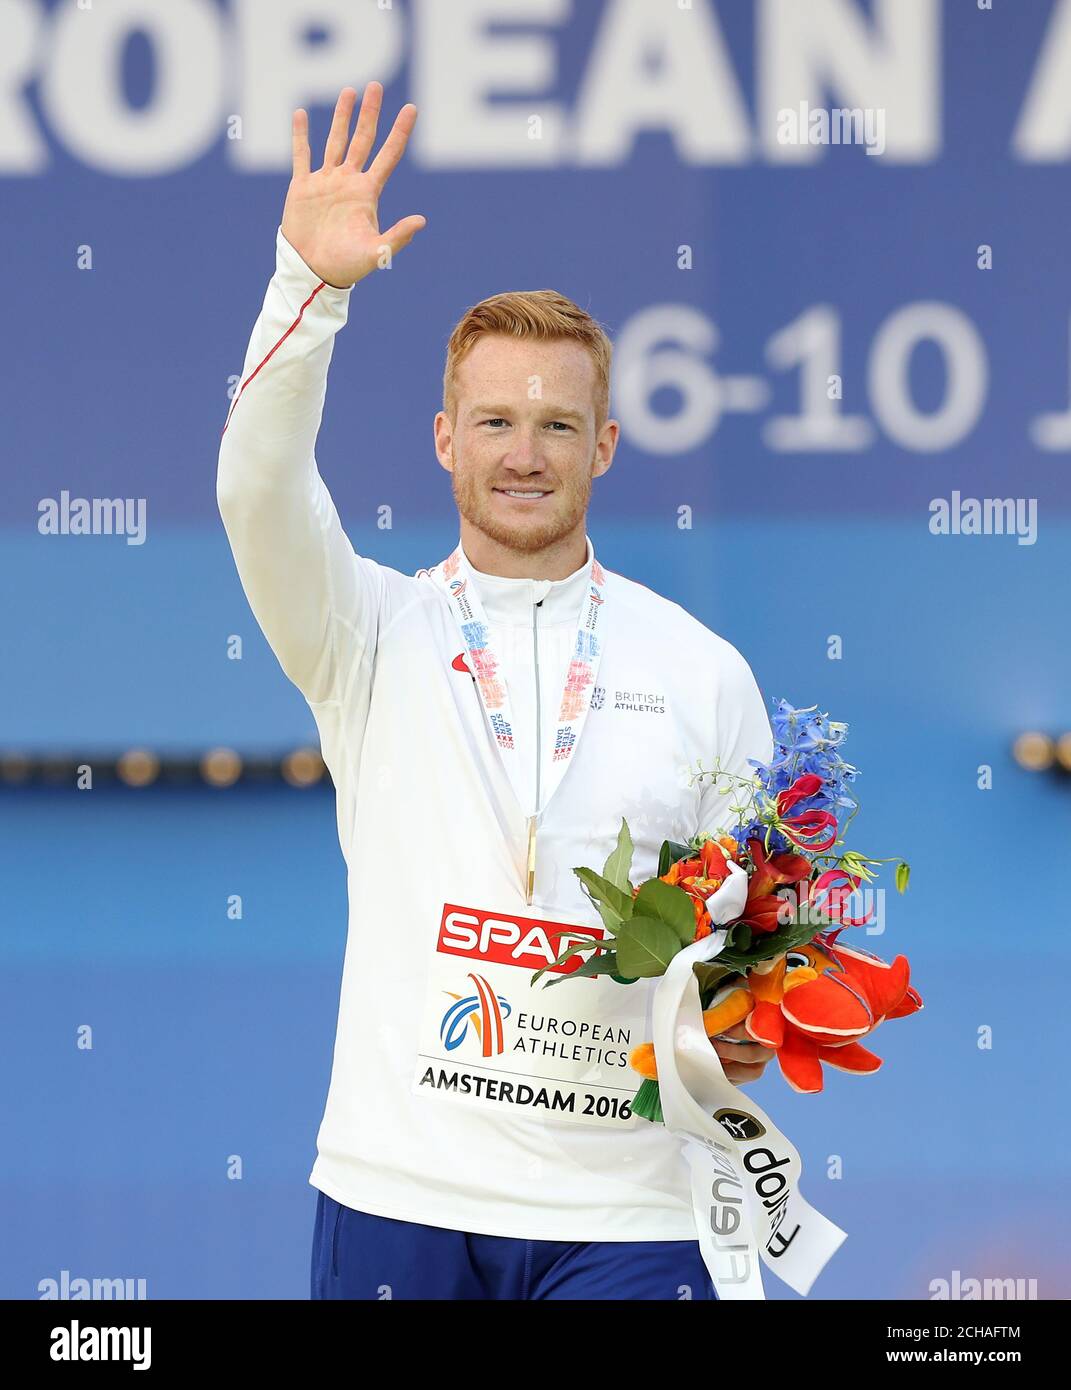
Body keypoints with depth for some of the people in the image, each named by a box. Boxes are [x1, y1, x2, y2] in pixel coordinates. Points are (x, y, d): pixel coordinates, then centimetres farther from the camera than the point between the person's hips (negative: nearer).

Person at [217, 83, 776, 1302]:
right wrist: (310, 286, -25)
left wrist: (748, 1029, -11)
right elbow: (259, 492, -12)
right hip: (399, 1192, 0)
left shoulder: (702, 672, 8)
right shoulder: (377, 632, 6)